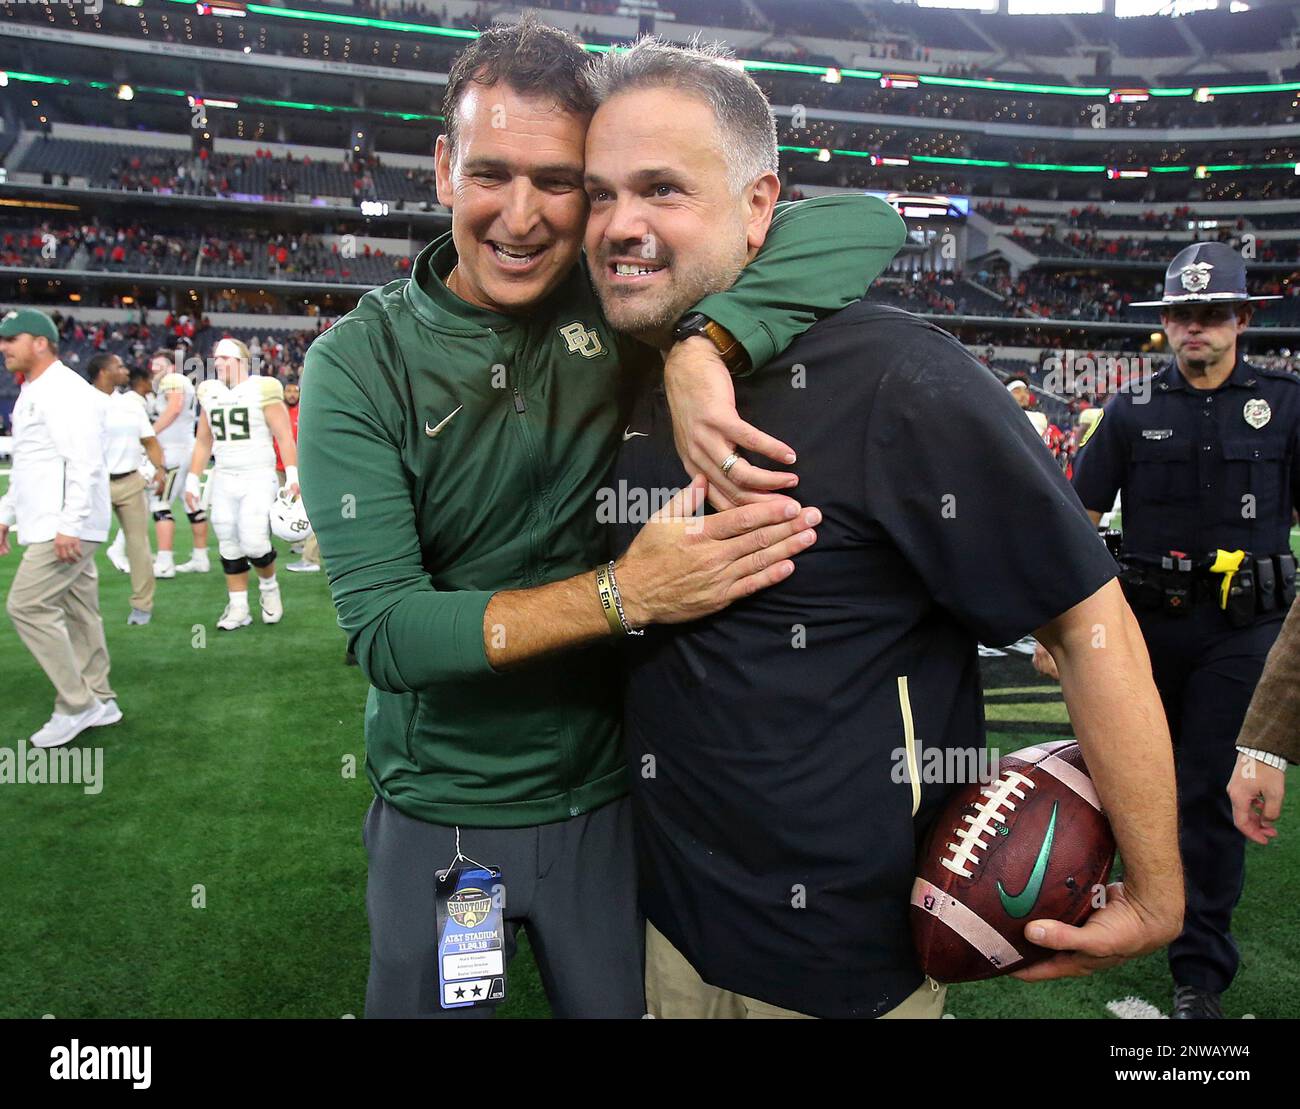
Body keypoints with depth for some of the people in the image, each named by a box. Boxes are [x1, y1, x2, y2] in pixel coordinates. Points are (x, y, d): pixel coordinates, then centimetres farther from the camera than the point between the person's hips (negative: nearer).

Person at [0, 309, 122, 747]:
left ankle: (76, 705, -3)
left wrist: (69, 524, -26)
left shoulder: (64, 390, -13)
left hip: (66, 527, -10)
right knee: (77, 611, 12)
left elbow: (84, 462, -22)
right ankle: (99, 701, 19)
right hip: (46, 525, 10)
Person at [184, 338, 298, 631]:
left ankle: (268, 587, 17)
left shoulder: (262, 390, -8)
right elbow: (203, 442, 17)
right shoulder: (210, 393, 9)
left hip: (258, 478, -5)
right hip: (223, 479, 6)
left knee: (254, 543, -13)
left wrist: (293, 477, -18)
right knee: (229, 546, 6)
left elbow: (284, 437, -10)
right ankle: (238, 608, 16)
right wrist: (192, 481, 14)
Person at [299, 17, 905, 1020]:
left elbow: (864, 221, -18)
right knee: (424, 1001, 19)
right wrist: (623, 592, -31)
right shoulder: (361, 363, -13)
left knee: (622, 1004, 21)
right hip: (441, 815, -1)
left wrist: (703, 351, -33)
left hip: (609, 798, 2)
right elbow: (385, 634, -21)